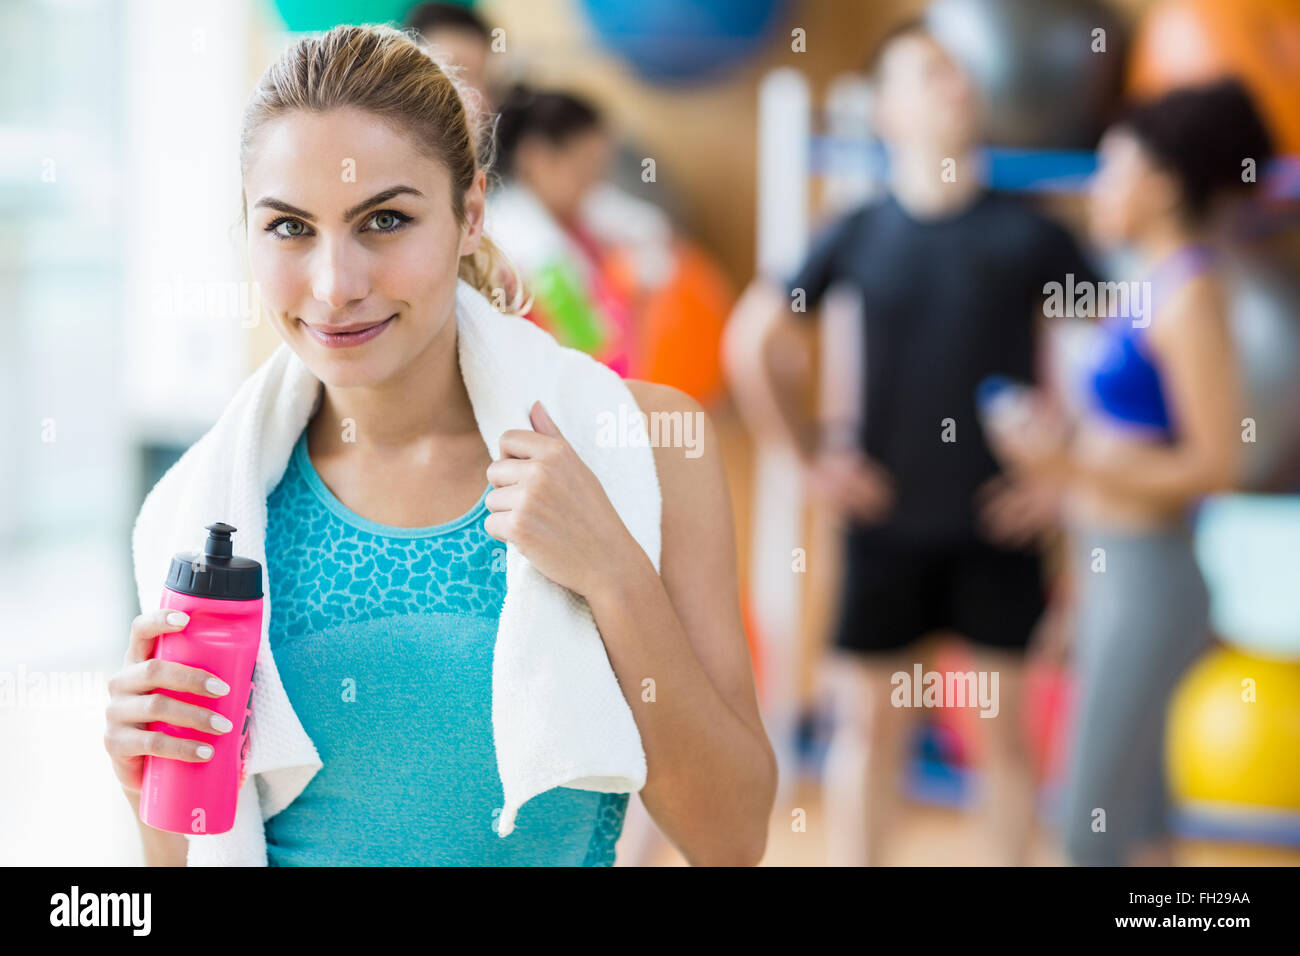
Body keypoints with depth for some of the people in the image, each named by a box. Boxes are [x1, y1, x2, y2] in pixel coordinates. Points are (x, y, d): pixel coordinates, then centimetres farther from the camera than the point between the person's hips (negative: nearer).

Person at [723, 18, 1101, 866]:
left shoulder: (1029, 235, -2)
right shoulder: (859, 236, 1)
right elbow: (750, 342, 10)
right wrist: (811, 458, 5)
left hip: (998, 523, -1)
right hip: (886, 519, 1)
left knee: (1005, 723, 5)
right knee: (869, 722, 6)